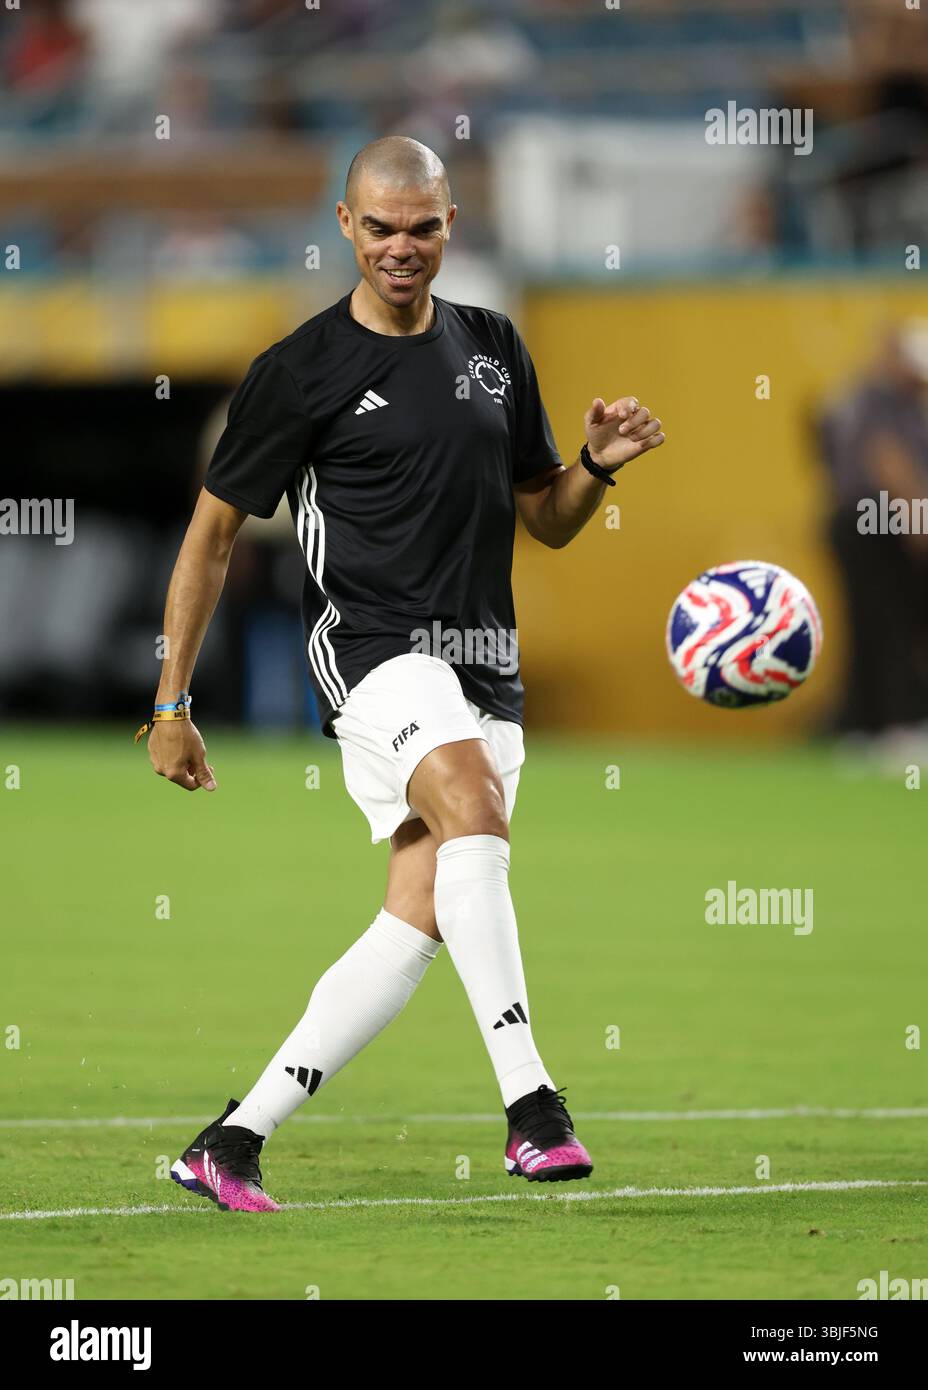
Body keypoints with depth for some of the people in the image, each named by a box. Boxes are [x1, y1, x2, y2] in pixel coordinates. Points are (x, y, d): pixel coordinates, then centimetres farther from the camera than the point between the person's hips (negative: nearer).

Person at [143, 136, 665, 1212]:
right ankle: (531, 1105, -40)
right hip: (370, 647, -6)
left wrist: (599, 465, -1)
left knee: (417, 922, -3)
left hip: (483, 669, 6)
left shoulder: (493, 349, 13)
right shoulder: (300, 373, -2)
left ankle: (233, 1142, 6)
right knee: (472, 804, -32)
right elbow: (211, 533, 4)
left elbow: (548, 521, 21)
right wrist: (171, 706, 3)